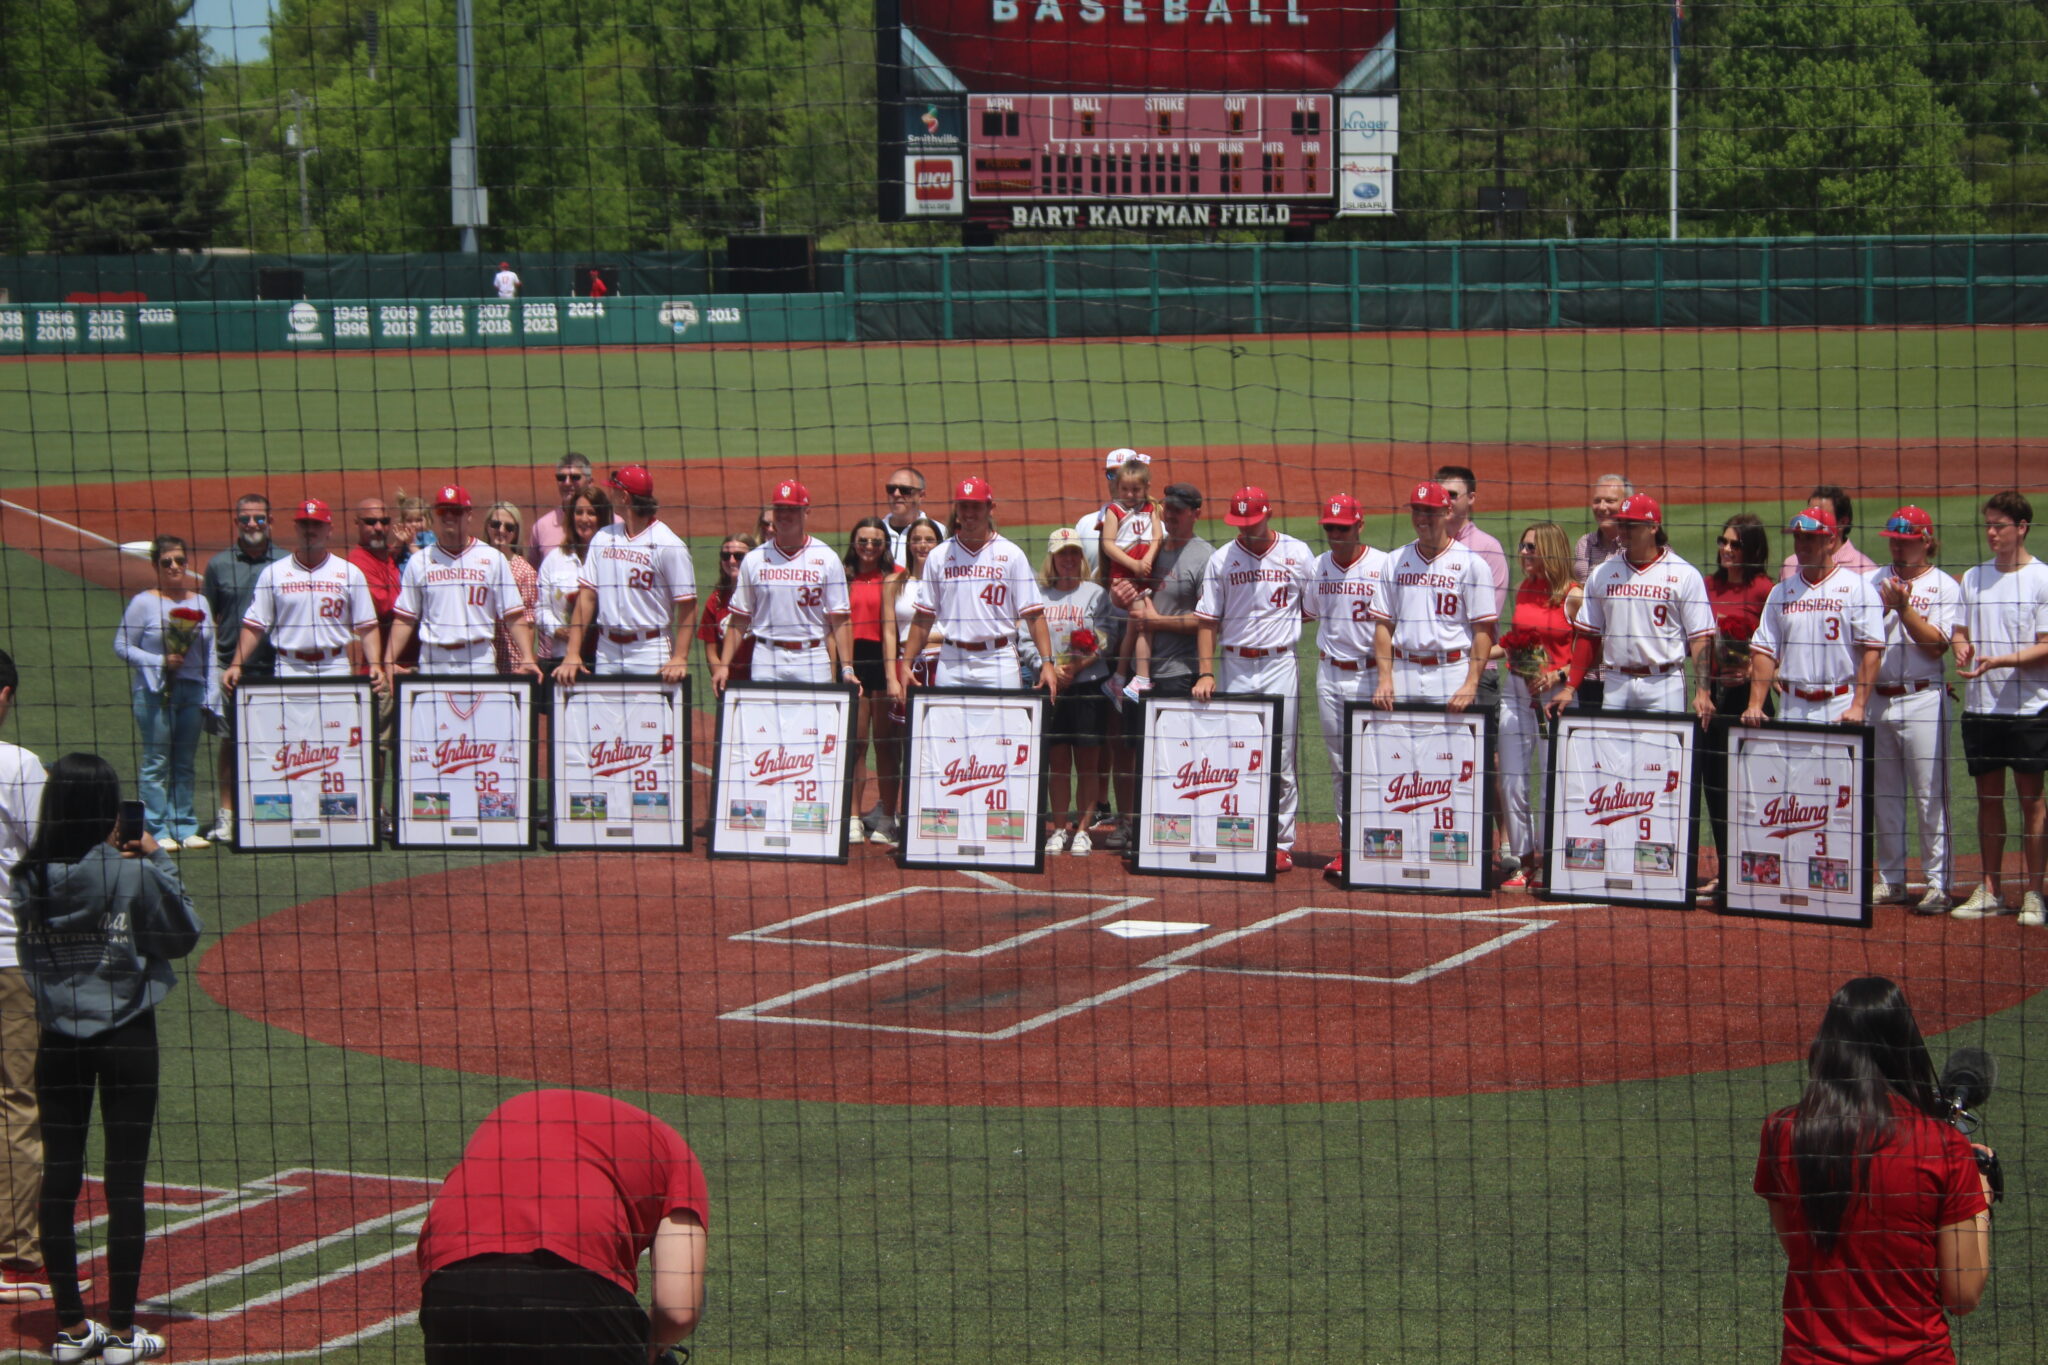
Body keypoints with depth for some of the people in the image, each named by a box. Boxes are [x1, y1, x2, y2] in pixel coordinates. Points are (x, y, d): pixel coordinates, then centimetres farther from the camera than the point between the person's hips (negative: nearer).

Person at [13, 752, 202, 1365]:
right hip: (126, 1038, -3)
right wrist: (158, 860, 4)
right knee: (124, 1181, 3)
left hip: (59, 1041, 3)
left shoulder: (29, 878, -5)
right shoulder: (133, 874, -14)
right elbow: (183, 935, -3)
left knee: (59, 1178, 10)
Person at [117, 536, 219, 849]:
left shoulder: (199, 603, 11)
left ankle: (184, 828, 15)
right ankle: (157, 831, 1)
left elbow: (210, 653, 13)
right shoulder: (144, 602, -2)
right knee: (157, 763, -3)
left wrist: (212, 695, 6)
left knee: (184, 763, 9)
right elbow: (122, 645, -3)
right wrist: (159, 662, -14)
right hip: (154, 692, -4)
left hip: (192, 691, 4)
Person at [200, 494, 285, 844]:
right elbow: (207, 619, 9)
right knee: (230, 742, 3)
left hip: (277, 670, 0)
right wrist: (212, 664, -1)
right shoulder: (219, 565, 7)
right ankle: (226, 815, 10)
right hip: (231, 669, 0)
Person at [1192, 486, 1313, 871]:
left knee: (1281, 763, -1)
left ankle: (1282, 844, 4)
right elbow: (1207, 621, 4)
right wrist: (1205, 673, -5)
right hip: (1234, 668, 2)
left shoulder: (1298, 554, 3)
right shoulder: (1221, 560, 5)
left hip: (1280, 666, -1)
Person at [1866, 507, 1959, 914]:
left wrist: (1904, 607, -18)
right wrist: (1884, 608, -9)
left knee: (1930, 793, -6)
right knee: (1884, 794, 9)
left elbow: (1935, 644, -10)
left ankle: (1938, 882, -4)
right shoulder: (1874, 582, 12)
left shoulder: (1945, 587, -1)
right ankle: (1891, 880, 17)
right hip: (1877, 697, 5)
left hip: (1922, 699, -5)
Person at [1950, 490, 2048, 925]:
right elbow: (1960, 632, 16)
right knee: (1988, 798, 8)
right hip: (1980, 706, 5)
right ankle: (1990, 890, 14)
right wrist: (1962, 648, -7)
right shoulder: (1974, 578, 13)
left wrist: (1997, 661, -21)